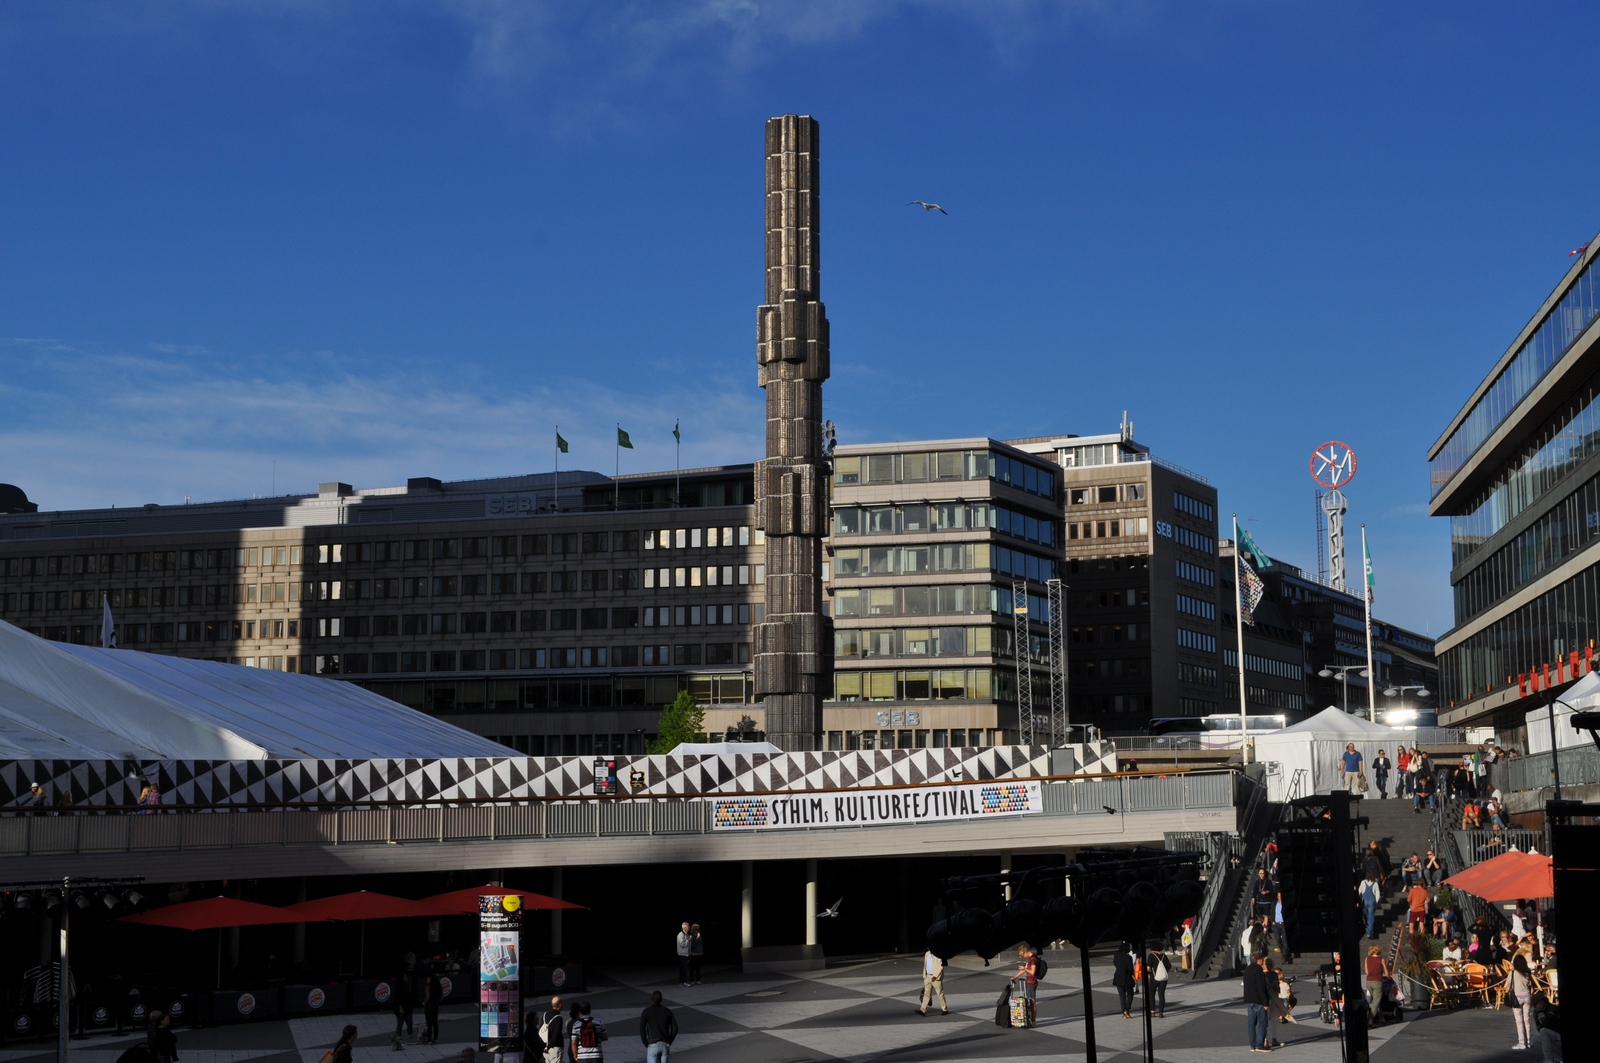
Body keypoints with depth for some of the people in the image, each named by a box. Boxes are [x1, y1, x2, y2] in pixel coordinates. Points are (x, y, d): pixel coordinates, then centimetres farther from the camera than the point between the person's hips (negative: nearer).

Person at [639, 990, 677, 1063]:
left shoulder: (646, 1012, -5)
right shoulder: (667, 1011, 5)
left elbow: (641, 1030, -11)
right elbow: (675, 1028, 3)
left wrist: (646, 1045, 1)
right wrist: (668, 1042, 10)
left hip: (653, 1046, -3)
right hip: (665, 1045, 3)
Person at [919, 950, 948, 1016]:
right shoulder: (927, 954, 10)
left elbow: (941, 966, -18)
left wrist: (935, 976, -23)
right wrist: (924, 977, 14)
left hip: (936, 978, -7)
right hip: (928, 977, 7)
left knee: (940, 994, 2)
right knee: (926, 993, 2)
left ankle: (945, 1010, 15)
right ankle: (922, 1010, -3)